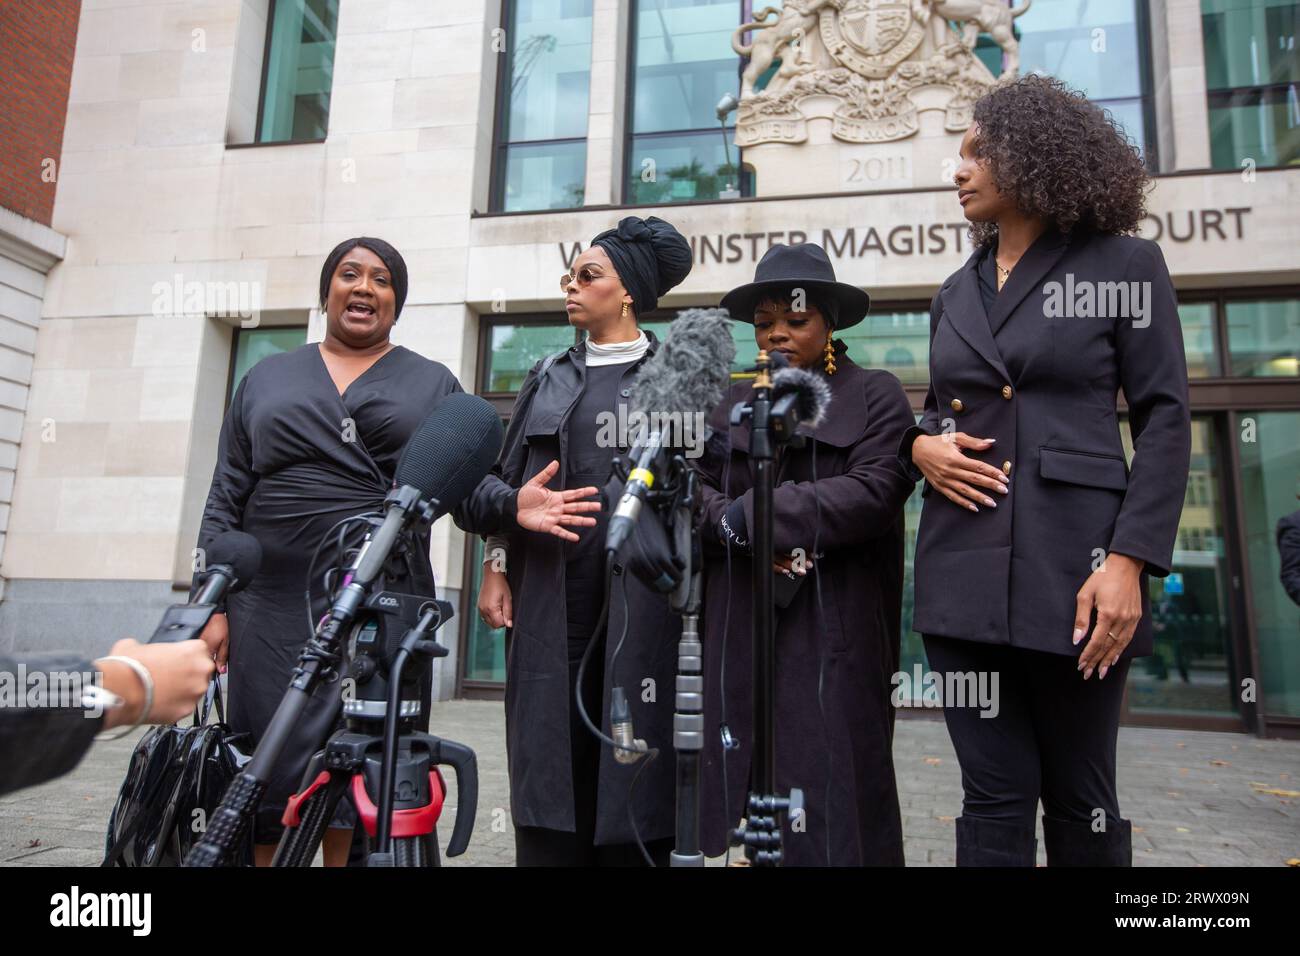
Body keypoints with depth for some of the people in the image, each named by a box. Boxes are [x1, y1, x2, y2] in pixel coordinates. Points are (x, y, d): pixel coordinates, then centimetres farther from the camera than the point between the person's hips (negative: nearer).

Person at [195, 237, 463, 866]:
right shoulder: (266, 379, 15)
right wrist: (215, 605, 5)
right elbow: (226, 499, 12)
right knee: (266, 783, 6)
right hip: (273, 613, 2)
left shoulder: (434, 384, 11)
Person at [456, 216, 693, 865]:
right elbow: (494, 477, 16)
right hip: (549, 612, 3)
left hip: (639, 610, -3)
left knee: (633, 787, -1)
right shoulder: (547, 378, 18)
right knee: (549, 790, 3)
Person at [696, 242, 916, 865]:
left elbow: (873, 492, -11)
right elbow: (694, 489, 7)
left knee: (830, 786, 1)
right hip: (741, 631, 4)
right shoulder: (731, 404, 17)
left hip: (835, 634, -3)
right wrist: (741, 536, -13)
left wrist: (750, 515, -13)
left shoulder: (876, 395, 4)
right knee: (751, 778, 7)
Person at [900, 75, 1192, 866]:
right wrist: (920, 444, -3)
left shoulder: (1123, 265, 3)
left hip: (1074, 560, -3)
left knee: (1080, 799, 10)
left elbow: (1165, 420, -3)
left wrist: (1131, 558, -14)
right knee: (993, 796, 8)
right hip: (966, 563, 4)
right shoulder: (956, 293, 16)